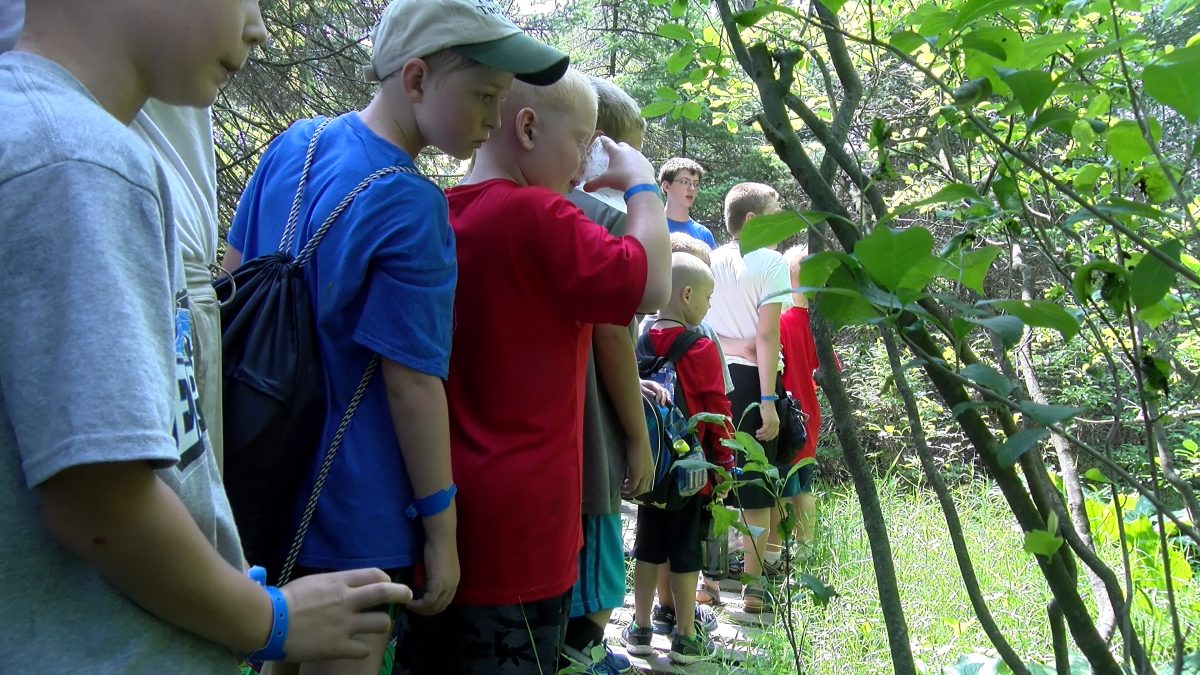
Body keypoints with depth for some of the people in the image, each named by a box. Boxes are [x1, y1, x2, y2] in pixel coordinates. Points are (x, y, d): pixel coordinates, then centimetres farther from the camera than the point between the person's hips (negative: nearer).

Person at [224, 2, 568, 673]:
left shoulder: (295, 144, 2)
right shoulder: (411, 207, -21)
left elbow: (234, 274, 11)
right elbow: (412, 382, -20)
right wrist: (443, 533, -12)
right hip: (358, 514, -7)